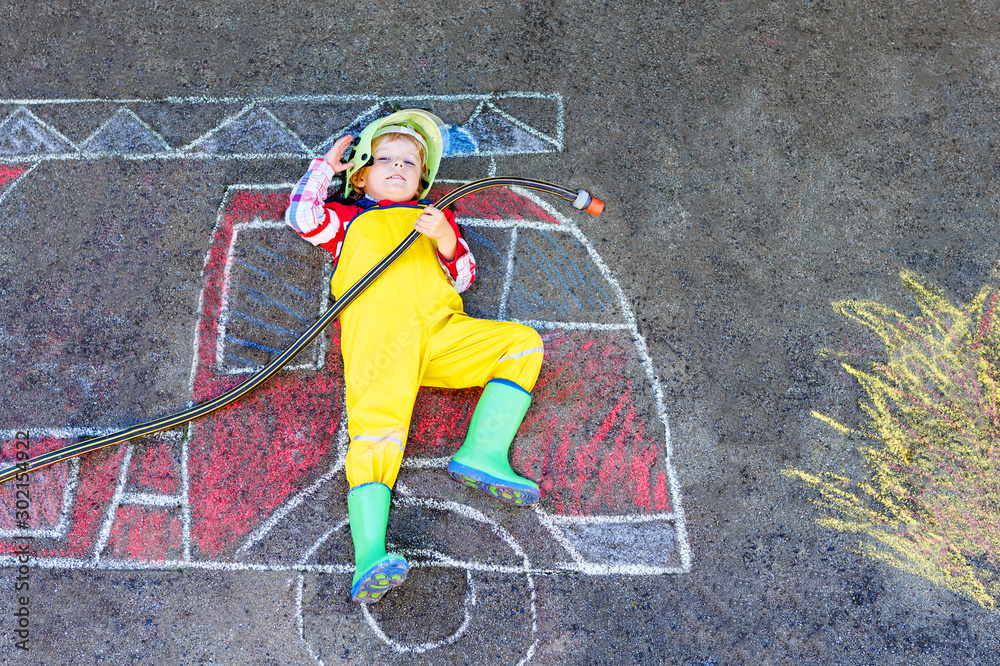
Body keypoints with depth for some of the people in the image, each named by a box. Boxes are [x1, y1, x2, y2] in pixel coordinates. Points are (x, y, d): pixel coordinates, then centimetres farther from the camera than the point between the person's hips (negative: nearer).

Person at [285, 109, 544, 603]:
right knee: (376, 432, -24)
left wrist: (446, 240, 1)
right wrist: (325, 166, 31)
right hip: (377, 335, -3)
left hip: (440, 333, 3)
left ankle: (482, 453, -27)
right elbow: (301, 215, 16)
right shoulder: (350, 219, 33)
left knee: (523, 342, -14)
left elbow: (463, 277, 22)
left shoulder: (437, 218, 35)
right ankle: (370, 556, -40)